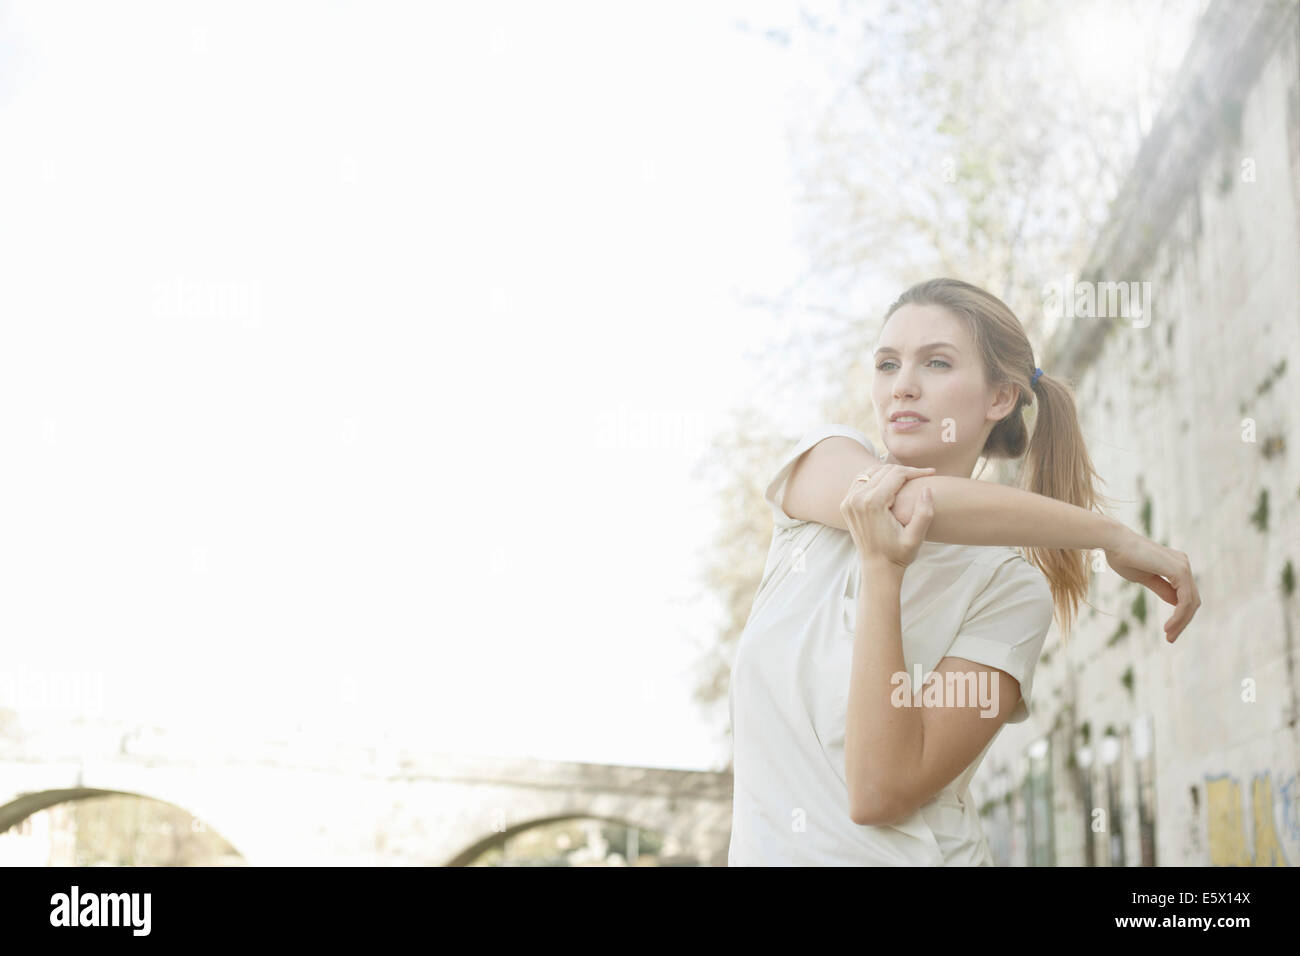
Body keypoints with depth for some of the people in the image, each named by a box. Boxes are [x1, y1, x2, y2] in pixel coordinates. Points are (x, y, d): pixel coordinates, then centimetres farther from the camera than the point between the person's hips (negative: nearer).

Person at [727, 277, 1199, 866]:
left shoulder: (1007, 590, -8)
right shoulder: (824, 458, 2)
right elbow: (909, 501, -20)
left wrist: (880, 567, -21)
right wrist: (1112, 535, -16)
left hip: (909, 856, -2)